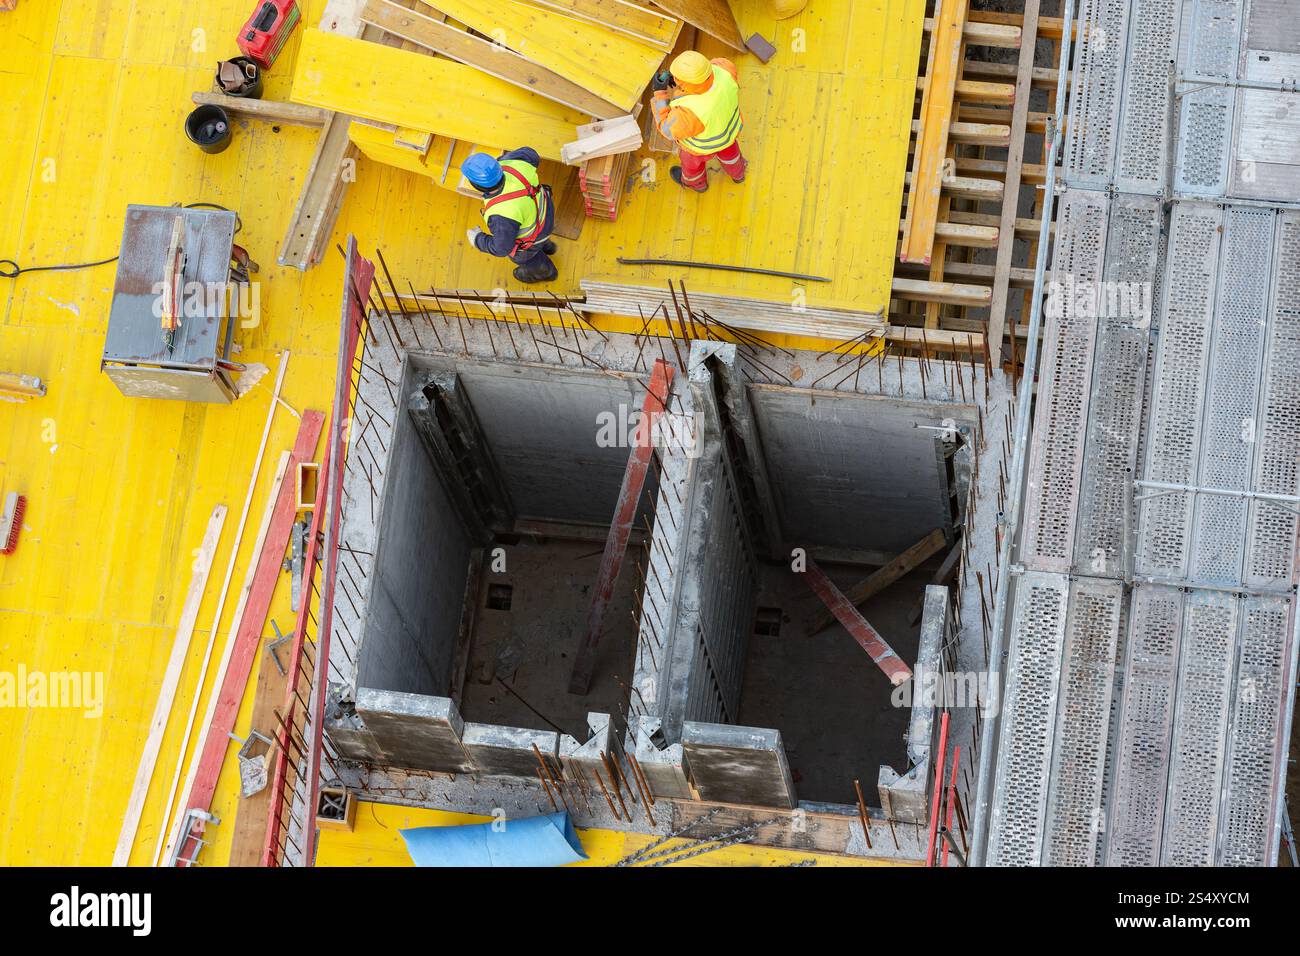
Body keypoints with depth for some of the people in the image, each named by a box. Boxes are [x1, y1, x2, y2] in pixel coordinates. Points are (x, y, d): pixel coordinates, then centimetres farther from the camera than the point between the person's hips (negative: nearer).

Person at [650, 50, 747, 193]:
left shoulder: (692, 111, -45)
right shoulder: (724, 68, -35)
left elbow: (669, 128, -26)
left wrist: (660, 93, -27)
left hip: (703, 141, -3)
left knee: (692, 158, 31)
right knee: (727, 148, 35)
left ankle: (696, 181, 61)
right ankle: (736, 170, 64)